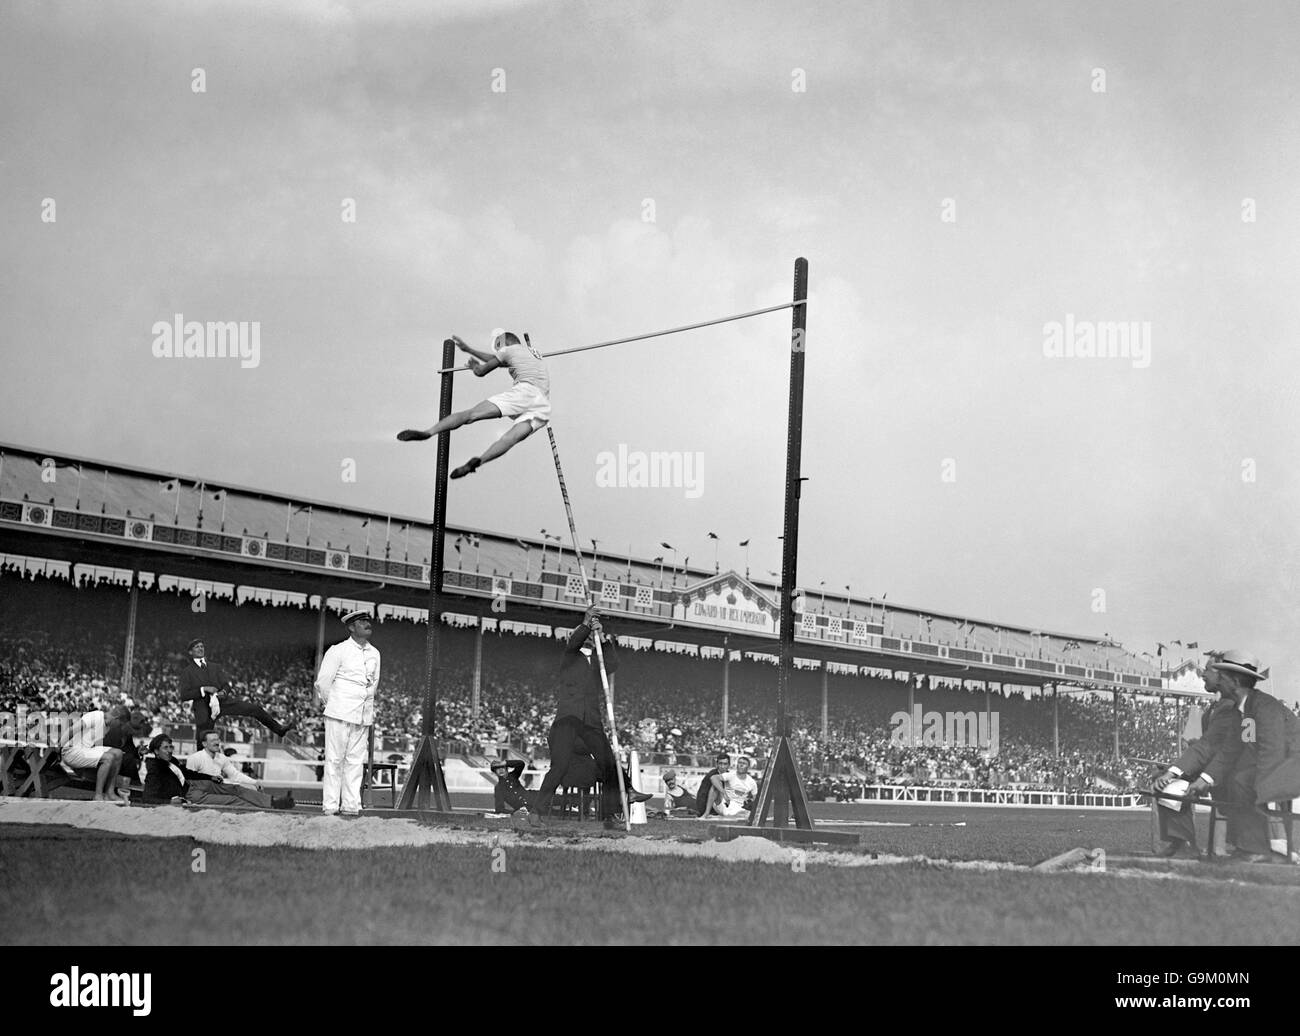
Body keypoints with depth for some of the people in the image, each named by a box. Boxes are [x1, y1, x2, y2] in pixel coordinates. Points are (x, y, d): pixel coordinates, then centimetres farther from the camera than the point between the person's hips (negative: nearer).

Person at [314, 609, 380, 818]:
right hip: (340, 713, -5)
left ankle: (351, 806, 7)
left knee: (356, 761, 4)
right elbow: (323, 681, -2)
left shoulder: (374, 653, 11)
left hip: (364, 715, 5)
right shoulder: (338, 650, -6)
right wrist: (329, 703, 7)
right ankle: (329, 807, -2)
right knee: (335, 759, -4)